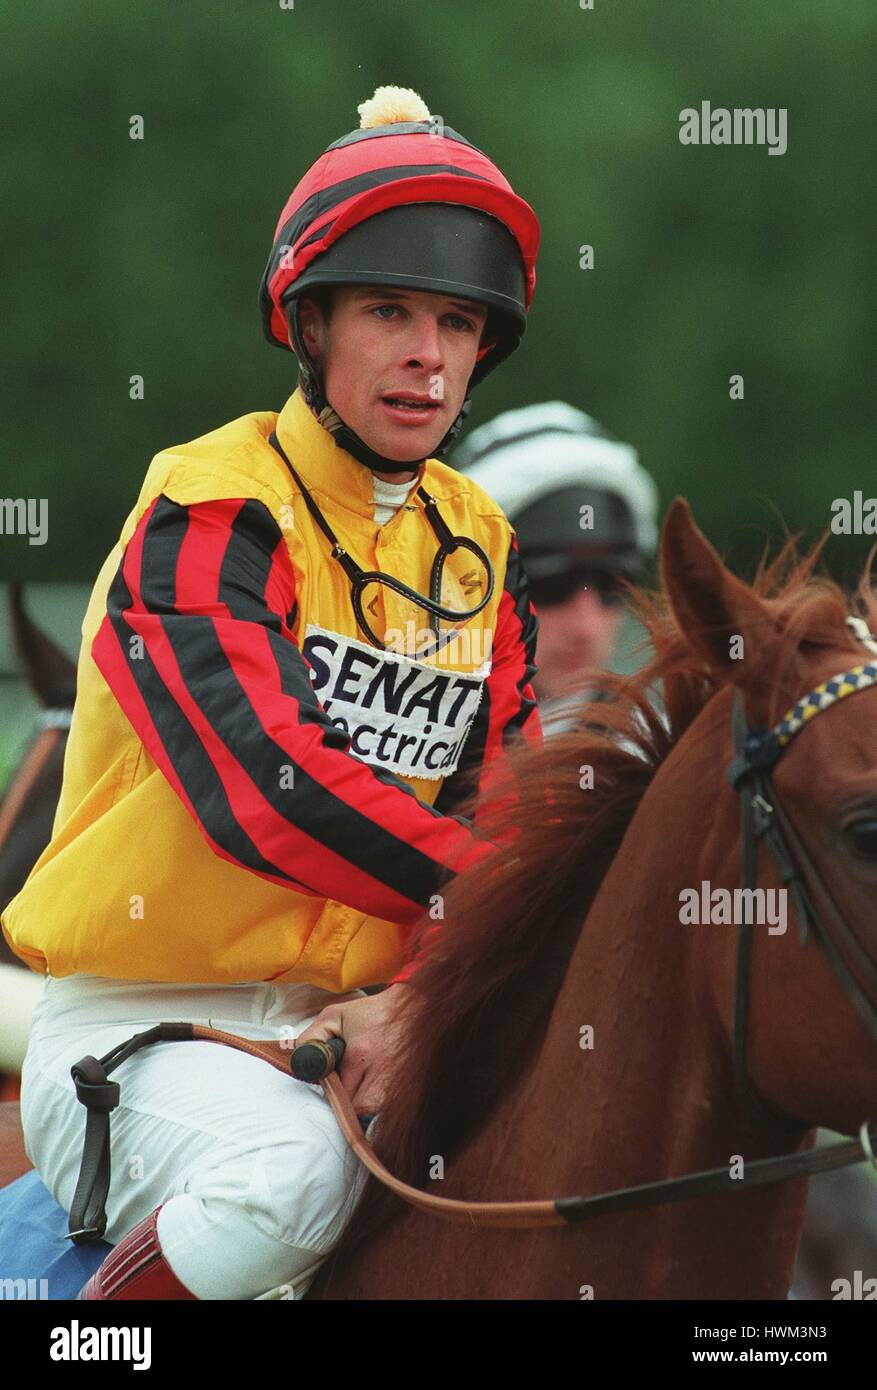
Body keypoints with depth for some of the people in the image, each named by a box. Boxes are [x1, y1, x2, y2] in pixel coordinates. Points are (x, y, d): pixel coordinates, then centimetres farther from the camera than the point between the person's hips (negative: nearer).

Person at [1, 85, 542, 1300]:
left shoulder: (481, 549, 12)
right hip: (143, 1027, -6)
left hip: (349, 1025, 6)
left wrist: (428, 993, -17)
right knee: (287, 1177, -36)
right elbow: (260, 781, -25)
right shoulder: (211, 514, -9)